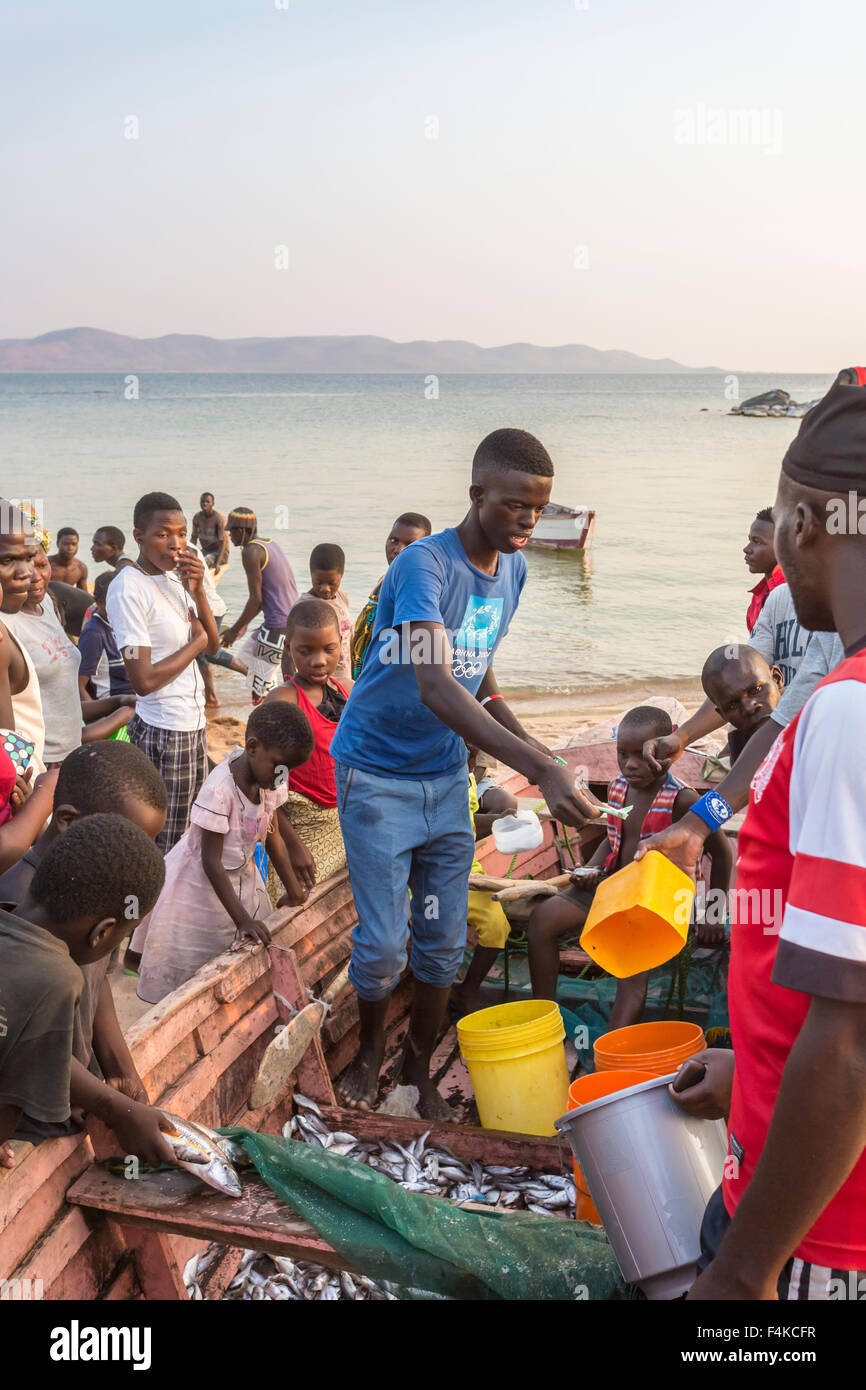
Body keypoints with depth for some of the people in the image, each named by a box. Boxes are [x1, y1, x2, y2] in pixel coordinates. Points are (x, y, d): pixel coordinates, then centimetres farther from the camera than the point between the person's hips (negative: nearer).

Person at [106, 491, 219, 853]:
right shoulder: (127, 589, -17)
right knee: (165, 847, 3)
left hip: (193, 725, 8)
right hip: (162, 732, -8)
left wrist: (197, 591, -8)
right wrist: (196, 641, -8)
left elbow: (211, 645, 8)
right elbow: (144, 680, -21)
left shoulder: (174, 577, 7)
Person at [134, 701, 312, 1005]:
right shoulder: (221, 789, -32)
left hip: (241, 877, 7)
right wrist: (242, 918, -28)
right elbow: (211, 862, -27)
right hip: (200, 883, -7)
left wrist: (293, 891, 6)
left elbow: (273, 835, 5)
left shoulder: (272, 780, -10)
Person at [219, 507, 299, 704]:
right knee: (246, 653, 25)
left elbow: (256, 598, -15)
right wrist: (243, 624, 25)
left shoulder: (251, 551, -12)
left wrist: (235, 630, -6)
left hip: (278, 626, -10)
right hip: (293, 619, 10)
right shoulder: (270, 544, 16)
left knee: (260, 690, -2)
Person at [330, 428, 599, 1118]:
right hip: (378, 776, -6)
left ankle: (420, 1065, 31)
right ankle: (371, 1052, 28)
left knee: (444, 940, 10)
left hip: (446, 777, 6)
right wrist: (538, 769, -47)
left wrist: (528, 740, -2)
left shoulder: (513, 568, 1)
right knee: (383, 943, 0)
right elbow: (434, 685, -38)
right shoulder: (424, 564, -23)